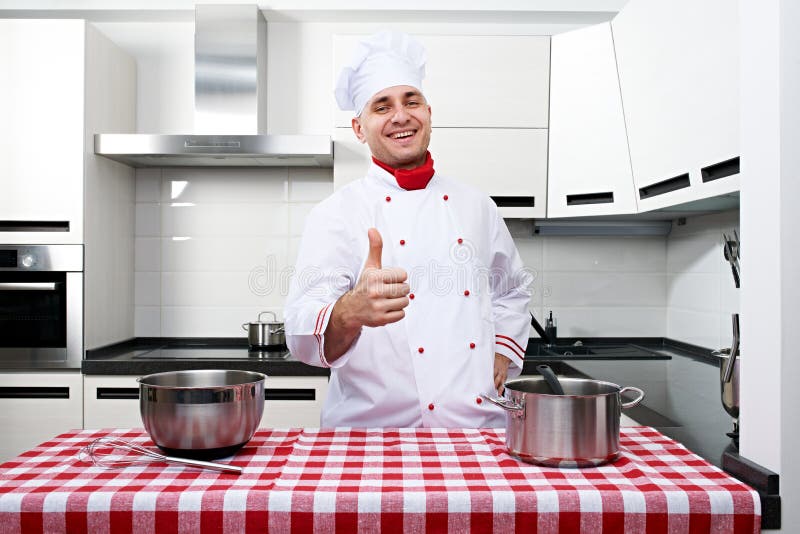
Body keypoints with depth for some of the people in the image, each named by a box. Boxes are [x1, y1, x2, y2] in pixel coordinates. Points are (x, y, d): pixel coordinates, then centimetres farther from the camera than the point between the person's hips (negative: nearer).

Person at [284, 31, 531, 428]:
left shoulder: (476, 206, 10)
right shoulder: (336, 214, -4)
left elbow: (512, 291, 25)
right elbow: (303, 332, -16)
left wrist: (502, 354, 10)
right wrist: (351, 311, -36)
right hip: (374, 427, -3)